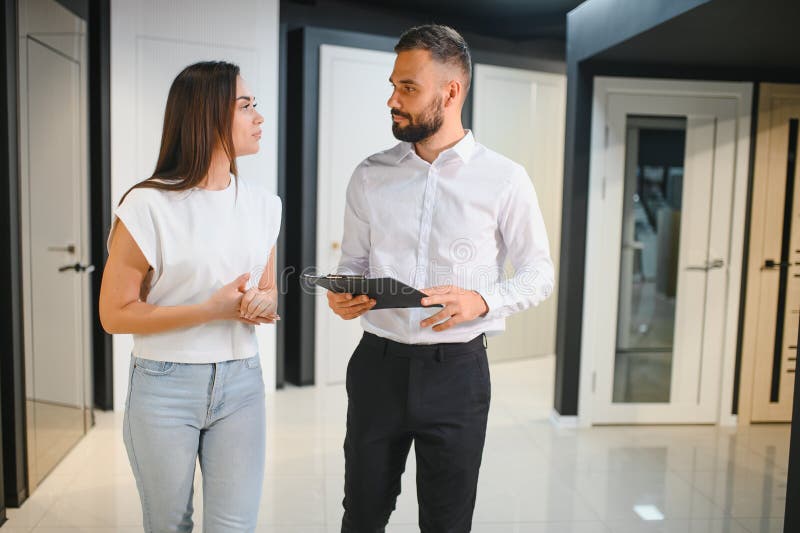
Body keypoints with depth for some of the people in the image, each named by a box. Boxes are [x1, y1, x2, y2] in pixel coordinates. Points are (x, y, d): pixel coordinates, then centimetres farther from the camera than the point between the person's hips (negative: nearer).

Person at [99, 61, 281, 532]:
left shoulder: (263, 205, 4)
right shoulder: (148, 205, -11)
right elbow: (115, 313, -10)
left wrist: (261, 304, -9)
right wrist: (212, 309, -18)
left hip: (241, 383, 4)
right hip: (166, 386, -3)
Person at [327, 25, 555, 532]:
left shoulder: (504, 179, -6)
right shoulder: (370, 176, 2)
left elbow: (539, 273, 1)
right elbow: (353, 263, 11)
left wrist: (483, 300, -17)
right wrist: (343, 295, -12)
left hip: (457, 371, -2)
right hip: (378, 364, 2)